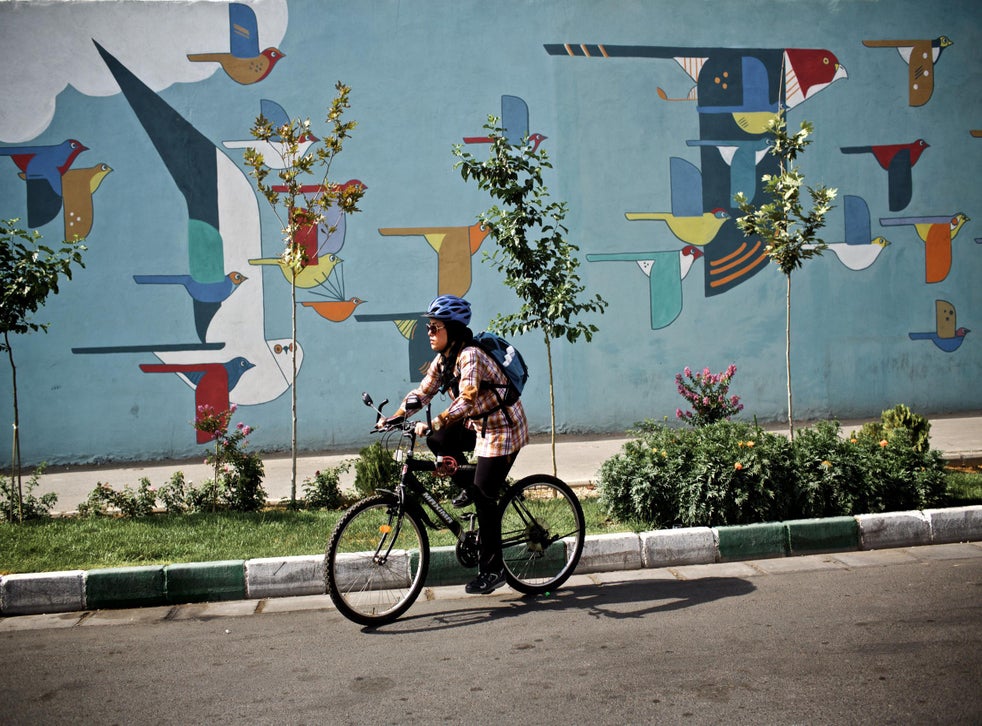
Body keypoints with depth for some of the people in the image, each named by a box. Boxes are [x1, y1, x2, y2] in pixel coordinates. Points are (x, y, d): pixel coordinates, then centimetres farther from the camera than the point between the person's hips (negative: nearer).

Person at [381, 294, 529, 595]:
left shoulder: (469, 356, -25)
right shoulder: (443, 359, 2)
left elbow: (466, 400, -37)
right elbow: (423, 392, 2)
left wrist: (432, 424, -45)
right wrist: (394, 418, -11)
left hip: (502, 427, -9)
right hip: (479, 424, 9)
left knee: (484, 498, -6)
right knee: (437, 439, -8)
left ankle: (492, 570, 8)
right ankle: (469, 486, 14)